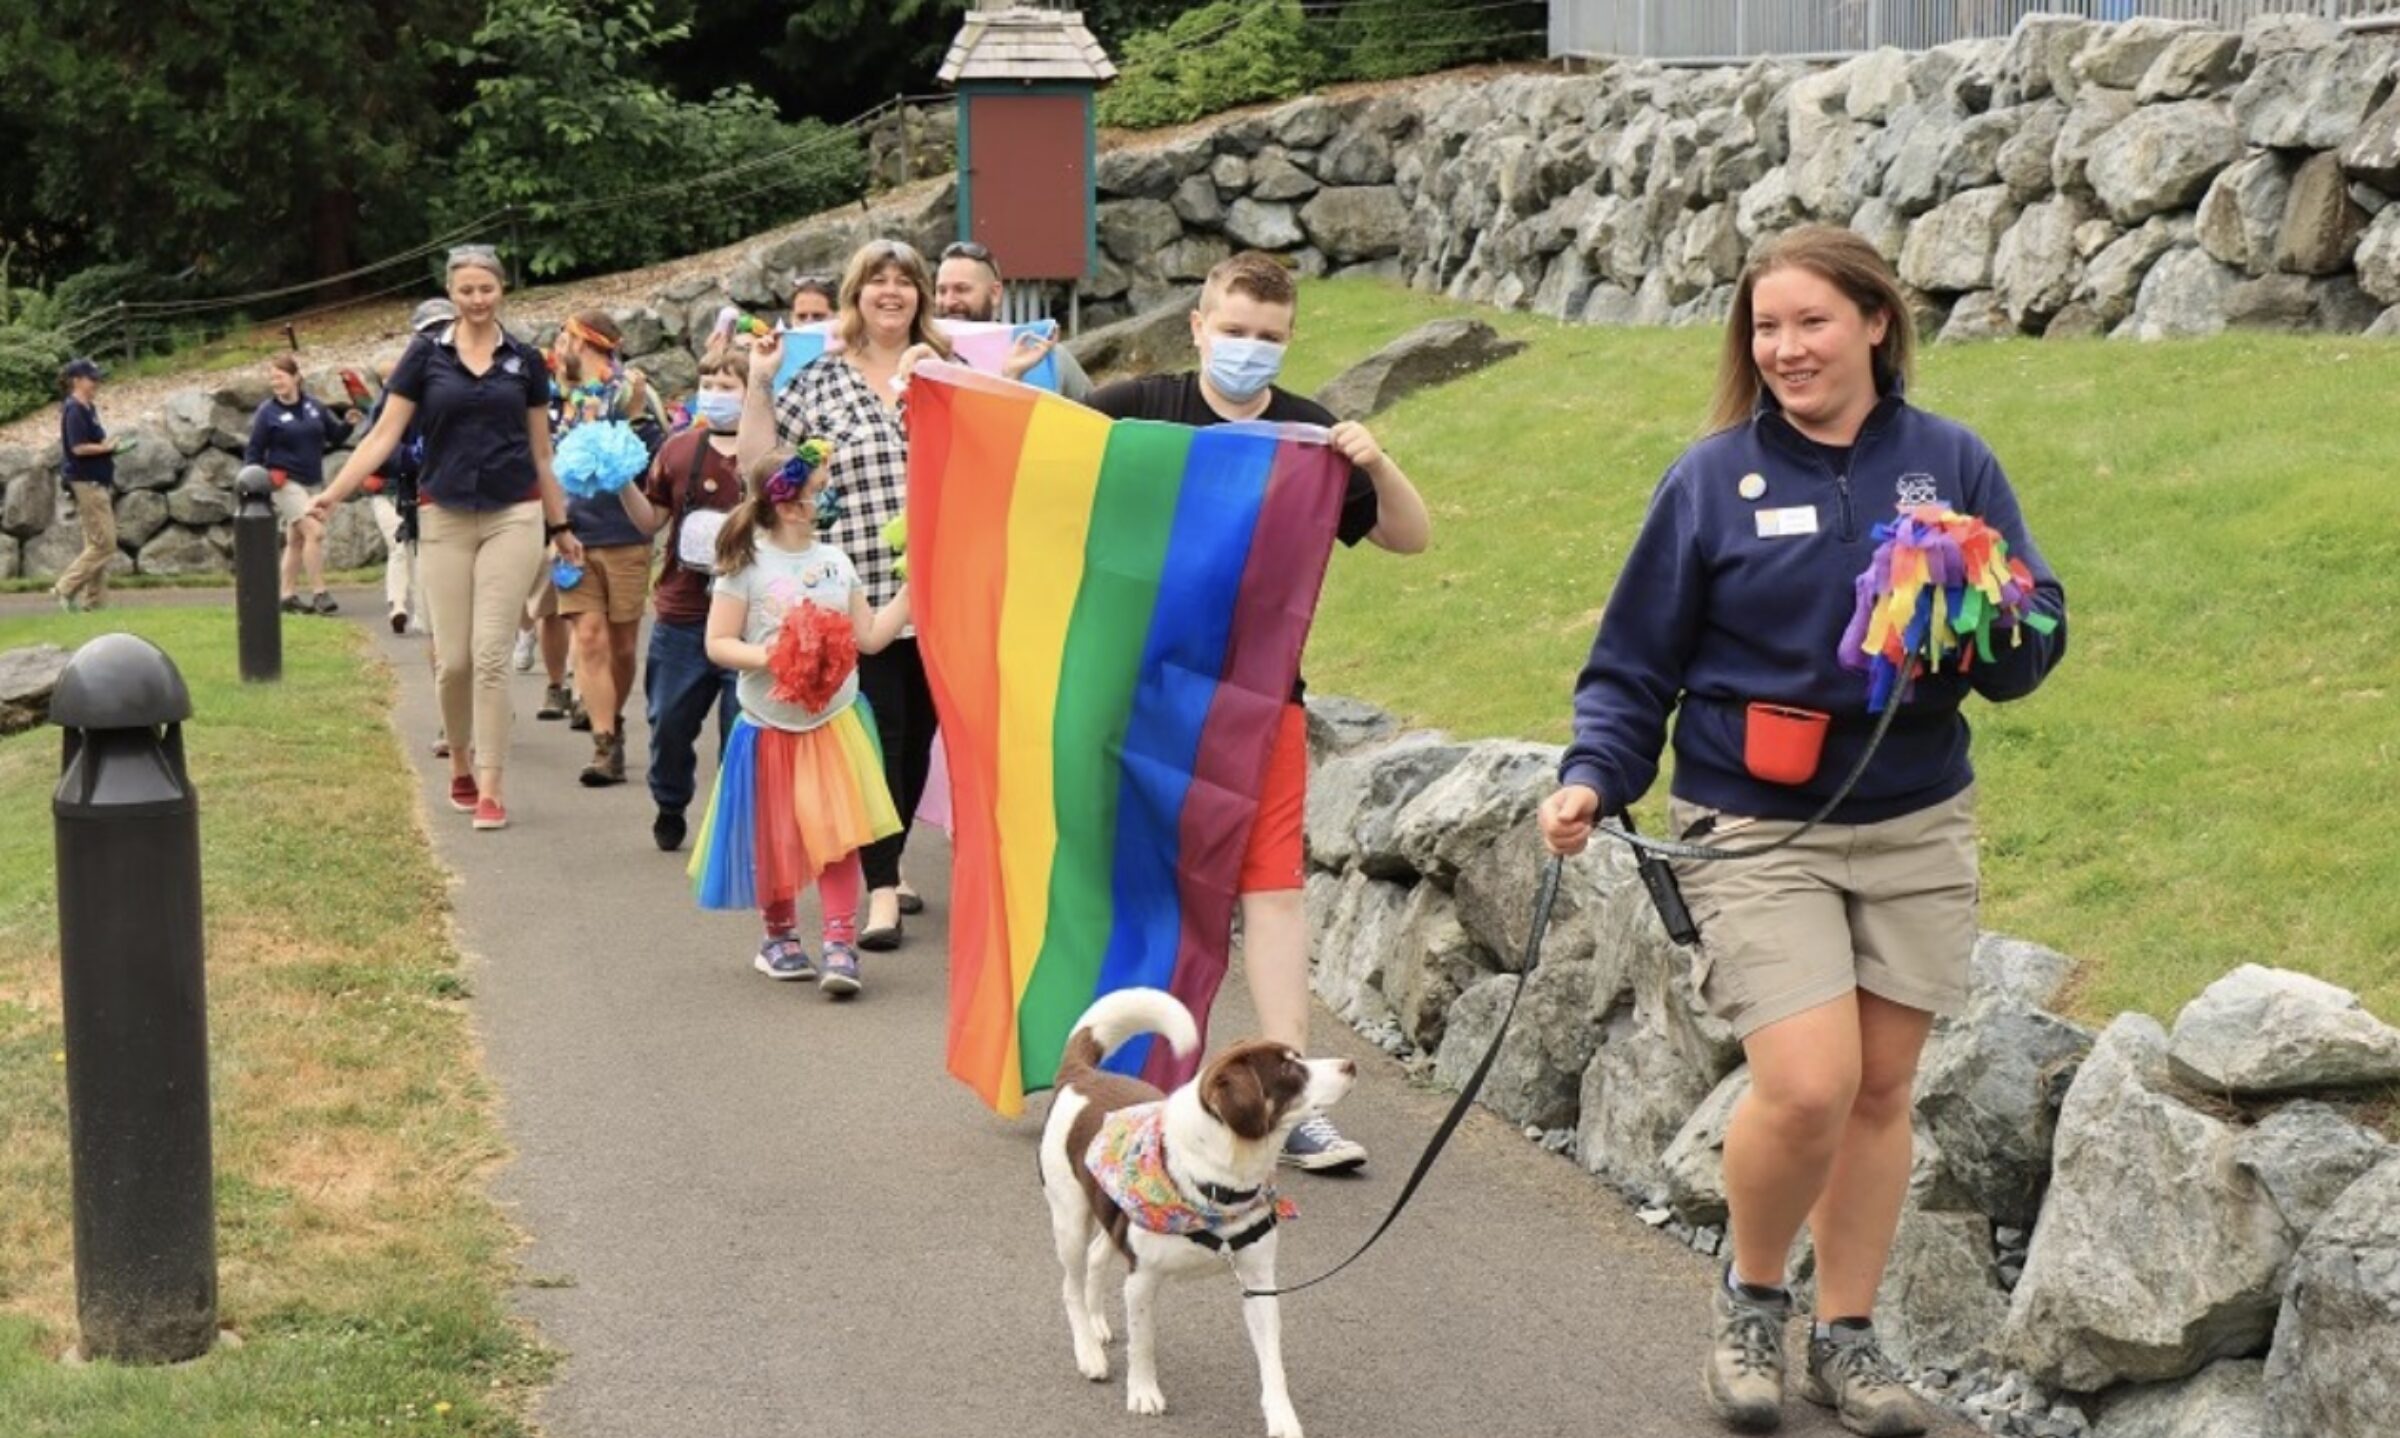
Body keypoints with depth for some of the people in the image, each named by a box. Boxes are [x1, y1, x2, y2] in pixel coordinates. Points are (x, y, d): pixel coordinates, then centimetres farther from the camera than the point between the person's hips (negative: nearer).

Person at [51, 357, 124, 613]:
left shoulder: (88, 408, 14)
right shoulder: (74, 410, -14)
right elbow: (78, 447, -21)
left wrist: (109, 446, 7)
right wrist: (106, 448, -11)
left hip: (97, 483, 10)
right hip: (86, 484, -10)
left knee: (98, 544, 12)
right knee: (104, 544, -10)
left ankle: (95, 599, 15)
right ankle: (65, 588, -5)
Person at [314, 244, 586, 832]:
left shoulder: (525, 360, 5)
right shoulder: (426, 355, 2)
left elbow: (541, 451, 12)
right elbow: (385, 434, 0)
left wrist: (560, 525, 15)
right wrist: (334, 493, -10)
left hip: (513, 517, 0)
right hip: (445, 518, 0)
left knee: (491, 654, -8)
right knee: (453, 658, 0)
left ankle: (491, 788, -3)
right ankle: (461, 764, 25)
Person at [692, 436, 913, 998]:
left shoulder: (836, 561, 6)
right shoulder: (746, 565, -8)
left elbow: (870, 637, 7)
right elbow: (718, 643, -9)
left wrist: (911, 591, 2)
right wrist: (768, 658, -23)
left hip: (834, 721, 3)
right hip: (771, 724, -2)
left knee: (838, 831, -7)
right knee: (774, 840, 9)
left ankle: (840, 945, -5)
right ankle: (779, 935, 29)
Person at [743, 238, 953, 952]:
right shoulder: (820, 382, 4)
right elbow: (757, 466, 2)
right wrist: (758, 384, -4)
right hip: (861, 592, -3)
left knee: (919, 734, 10)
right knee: (877, 737, -6)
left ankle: (891, 863, 28)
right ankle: (881, 891, -3)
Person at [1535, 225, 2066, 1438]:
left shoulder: (1952, 463, 3)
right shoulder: (1714, 477, -3)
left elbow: (2032, 644, 2)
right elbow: (1636, 658, 1)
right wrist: (1592, 778, -14)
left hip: (1917, 832, 3)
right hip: (1758, 834, -3)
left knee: (1882, 1089, 8)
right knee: (1808, 1088, -14)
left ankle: (1846, 1336, 24)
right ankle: (1751, 1296, 13)